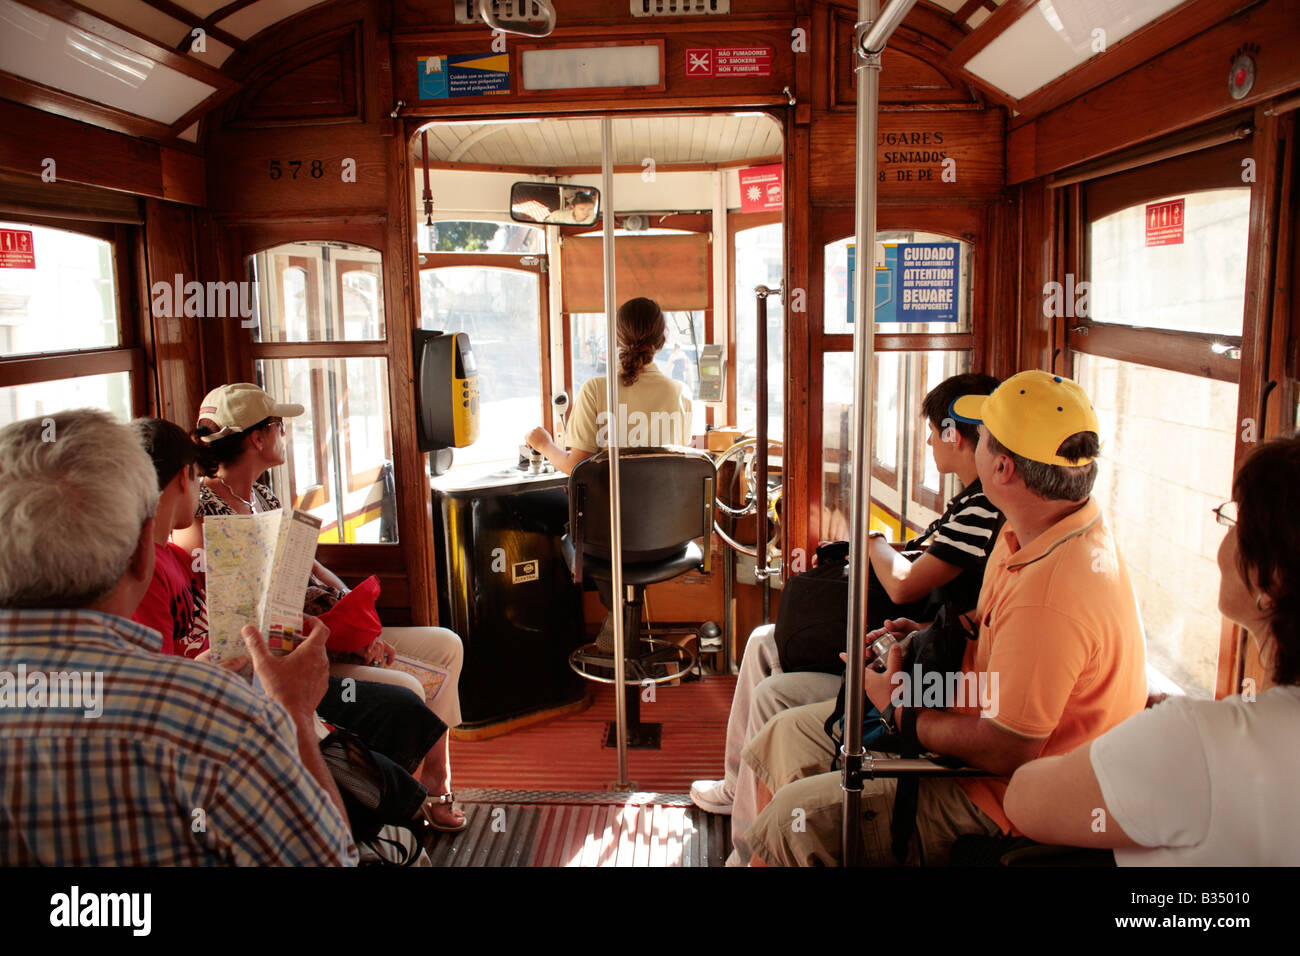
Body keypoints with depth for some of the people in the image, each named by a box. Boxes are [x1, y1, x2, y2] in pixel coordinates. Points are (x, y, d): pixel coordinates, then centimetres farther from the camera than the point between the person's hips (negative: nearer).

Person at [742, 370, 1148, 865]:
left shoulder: (1051, 592, -33)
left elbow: (1006, 752, -28)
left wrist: (901, 712, -14)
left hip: (1003, 798, -10)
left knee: (794, 818, -16)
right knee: (788, 732, 12)